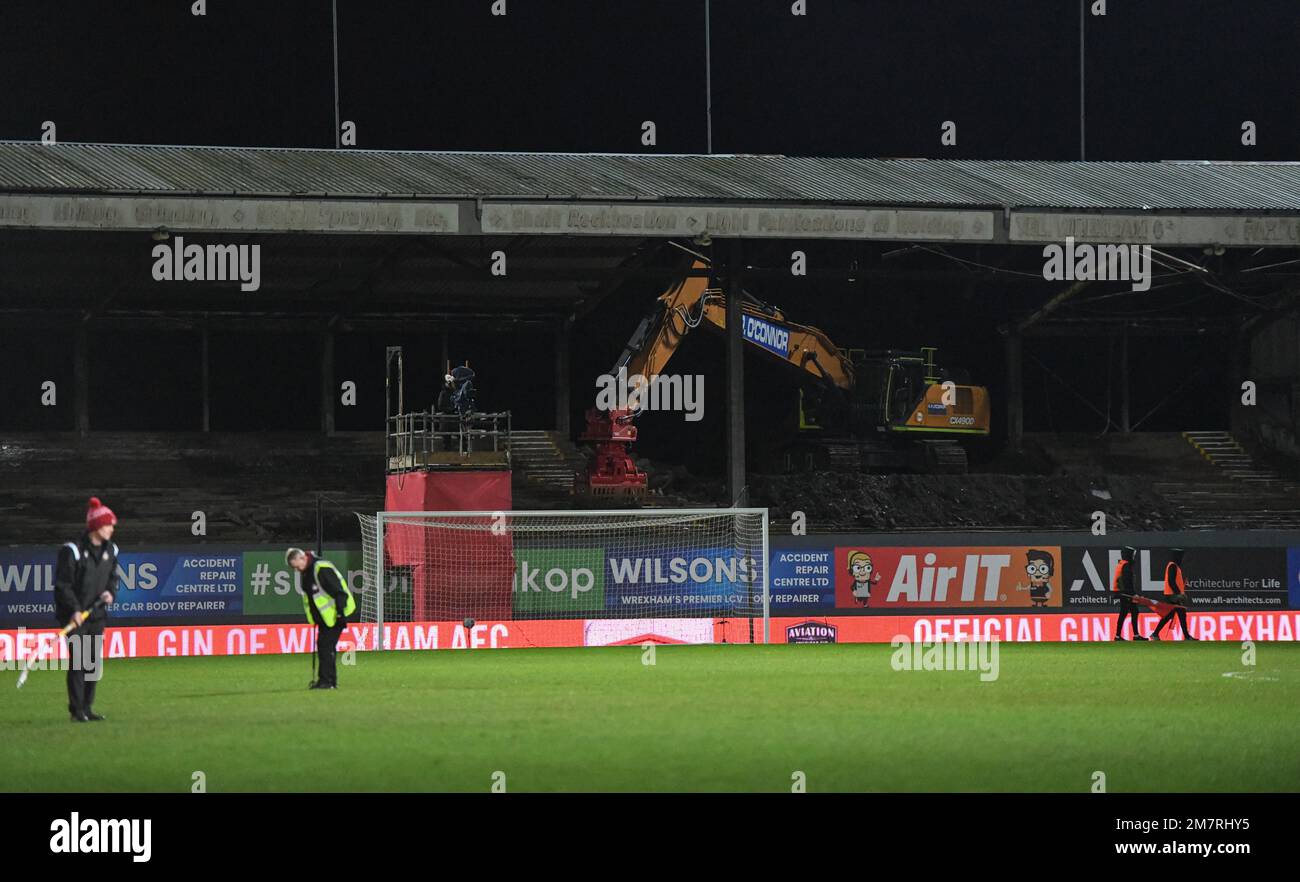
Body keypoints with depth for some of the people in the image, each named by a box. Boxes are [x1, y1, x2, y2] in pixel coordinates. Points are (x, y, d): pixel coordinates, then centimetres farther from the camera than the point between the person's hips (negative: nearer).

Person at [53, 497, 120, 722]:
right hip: (74, 615, -6)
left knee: (95, 662, 6)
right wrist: (74, 609, -21)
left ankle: (87, 708, 15)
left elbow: (113, 577, 19)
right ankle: (77, 710, -5)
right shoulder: (73, 551, -12)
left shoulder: (110, 551, 8)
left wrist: (111, 593, -3)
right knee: (78, 661, -9)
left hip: (97, 614, 6)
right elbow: (62, 584, -12)